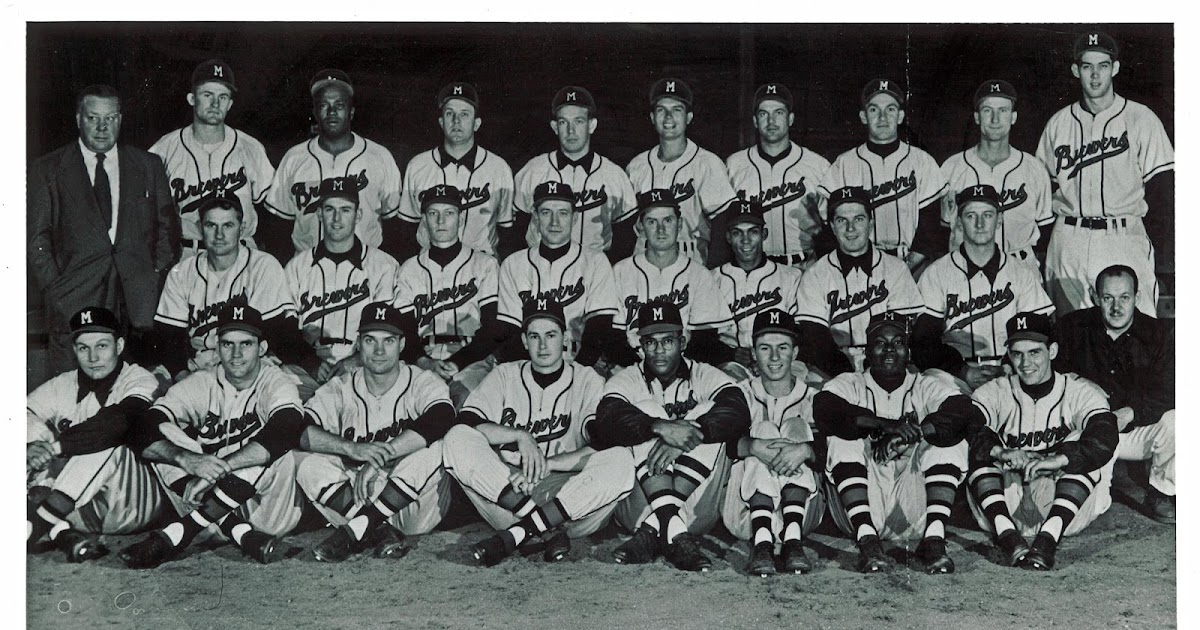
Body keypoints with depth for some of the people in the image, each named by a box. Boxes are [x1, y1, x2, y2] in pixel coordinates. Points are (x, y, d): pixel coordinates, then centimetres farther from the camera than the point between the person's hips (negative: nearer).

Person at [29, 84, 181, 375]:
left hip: (140, 304, 1)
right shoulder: (47, 170, 10)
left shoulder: (148, 165, 15)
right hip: (74, 304, -1)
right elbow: (36, 239, 7)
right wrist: (54, 292, -2)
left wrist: (158, 282, 4)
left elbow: (168, 227, 15)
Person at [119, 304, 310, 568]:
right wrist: (186, 458, -35)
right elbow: (141, 433, -14)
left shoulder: (277, 383, -7)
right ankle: (242, 533, -29)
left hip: (267, 512, -2)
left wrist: (221, 466, -38)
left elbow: (287, 432, -30)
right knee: (162, 436, -16)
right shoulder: (200, 385, 0)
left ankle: (178, 534, -28)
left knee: (274, 450, -31)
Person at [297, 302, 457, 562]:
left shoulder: (423, 383, -4)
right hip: (354, 498, 2)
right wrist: (352, 447, -32)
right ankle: (382, 532, -20)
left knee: (432, 452, -31)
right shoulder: (340, 389, 2)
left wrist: (379, 457, -33)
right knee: (311, 467, -22)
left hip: (413, 509, -2)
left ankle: (354, 531, -22)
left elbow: (442, 420, -28)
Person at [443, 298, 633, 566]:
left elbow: (606, 447, -8)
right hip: (506, 493, 1)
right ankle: (549, 532, -29)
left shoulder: (587, 381, 8)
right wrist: (519, 435, -15)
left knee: (622, 461, -29)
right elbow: (465, 423, -3)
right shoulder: (505, 376, 14)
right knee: (457, 440, -21)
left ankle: (515, 535, -30)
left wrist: (545, 464, -16)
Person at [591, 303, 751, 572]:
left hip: (698, 510, 0)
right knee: (647, 410, -18)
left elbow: (739, 415, -13)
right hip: (635, 506, 0)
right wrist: (662, 427, -32)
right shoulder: (627, 381, 9)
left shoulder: (705, 377, 9)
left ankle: (650, 533, -29)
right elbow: (607, 421, -15)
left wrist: (682, 439, -28)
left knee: (709, 414, -18)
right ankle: (677, 537, -37)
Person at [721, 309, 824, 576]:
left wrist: (806, 450, -30)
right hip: (744, 517, 0)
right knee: (764, 428, -19)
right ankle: (761, 542, -39)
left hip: (802, 516, 1)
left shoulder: (813, 399, 11)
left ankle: (793, 540, -36)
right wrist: (753, 446, -31)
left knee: (796, 427, -16)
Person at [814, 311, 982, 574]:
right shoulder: (849, 385, 9)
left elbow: (970, 416, -10)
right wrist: (883, 424, -28)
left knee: (949, 440, -16)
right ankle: (866, 539, -34)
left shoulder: (926, 387, 11)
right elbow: (825, 412, -16)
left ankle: (934, 538, -30)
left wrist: (912, 432, -23)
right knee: (844, 439, -21)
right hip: (860, 506, 0)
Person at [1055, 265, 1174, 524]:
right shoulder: (1072, 327, -2)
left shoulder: (1159, 334, -3)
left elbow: (1167, 393, -11)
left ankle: (1160, 494, -6)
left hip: (1139, 431, 1)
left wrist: (1130, 412, -26)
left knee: (1172, 421, -30)